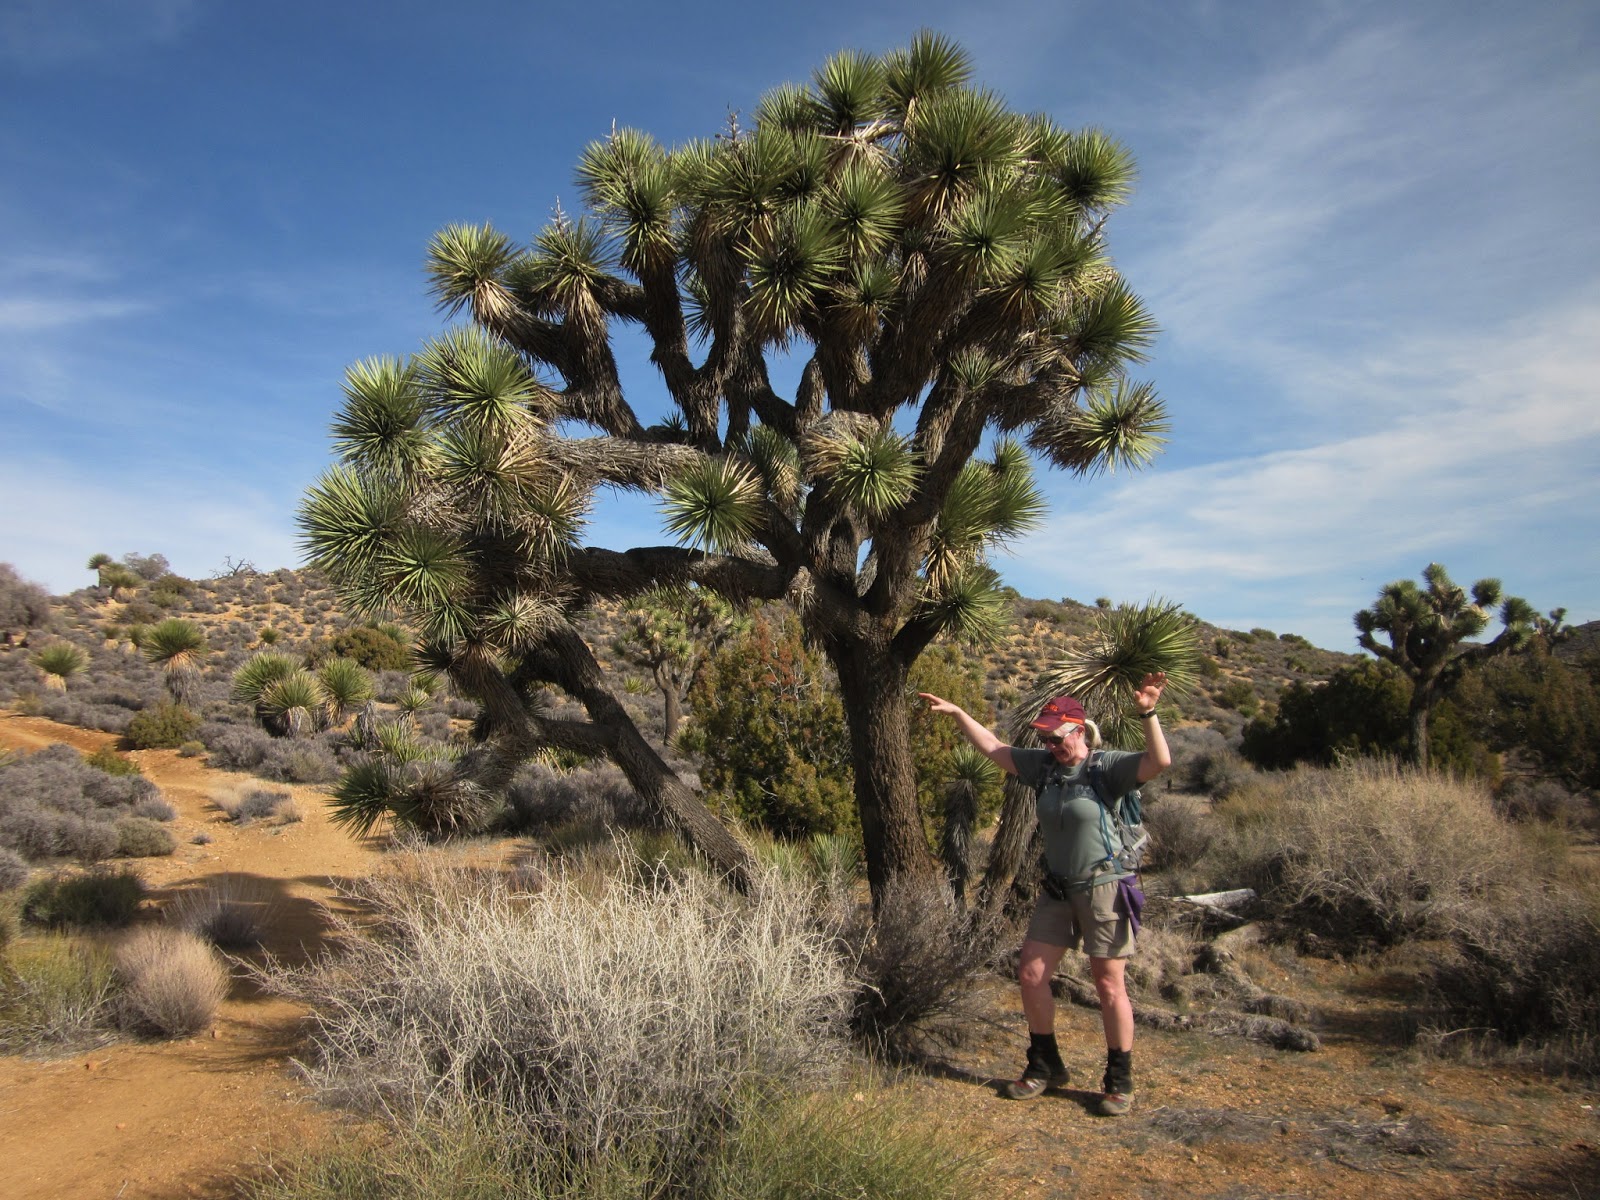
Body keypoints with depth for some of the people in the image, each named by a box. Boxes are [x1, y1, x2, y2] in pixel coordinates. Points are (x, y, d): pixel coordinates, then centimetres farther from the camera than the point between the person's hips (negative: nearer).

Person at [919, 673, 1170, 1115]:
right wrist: (957, 713, 8)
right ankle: (1045, 1066, 26)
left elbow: (1160, 762, -28)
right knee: (1031, 975, 7)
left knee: (1109, 985, 3)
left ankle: (1120, 1081, 20)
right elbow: (993, 748, 10)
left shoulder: (1107, 767, -13)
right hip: (1057, 889, 6)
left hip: (1103, 887, -6)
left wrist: (1148, 714, -41)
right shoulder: (1044, 765, 4)